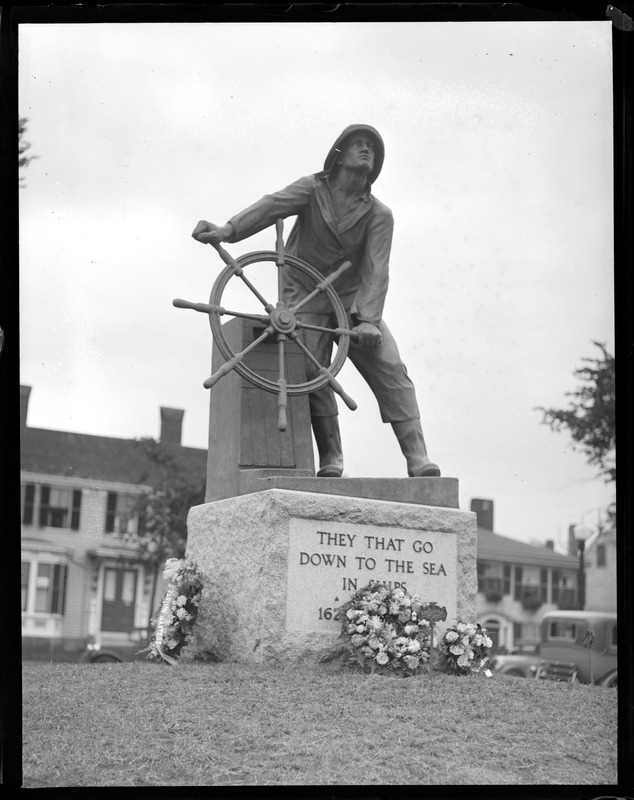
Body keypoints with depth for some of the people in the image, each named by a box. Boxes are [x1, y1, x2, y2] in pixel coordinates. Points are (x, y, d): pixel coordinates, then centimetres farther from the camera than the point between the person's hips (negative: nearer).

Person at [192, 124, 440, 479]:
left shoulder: (379, 214, -5)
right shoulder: (312, 189, -5)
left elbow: (376, 269, -17)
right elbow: (273, 205, -24)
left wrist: (367, 319, -33)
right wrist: (229, 229, -43)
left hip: (354, 301, 1)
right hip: (306, 299, -1)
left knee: (391, 370, -13)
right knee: (312, 375, -16)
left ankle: (419, 460, -15)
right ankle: (331, 460, -5)